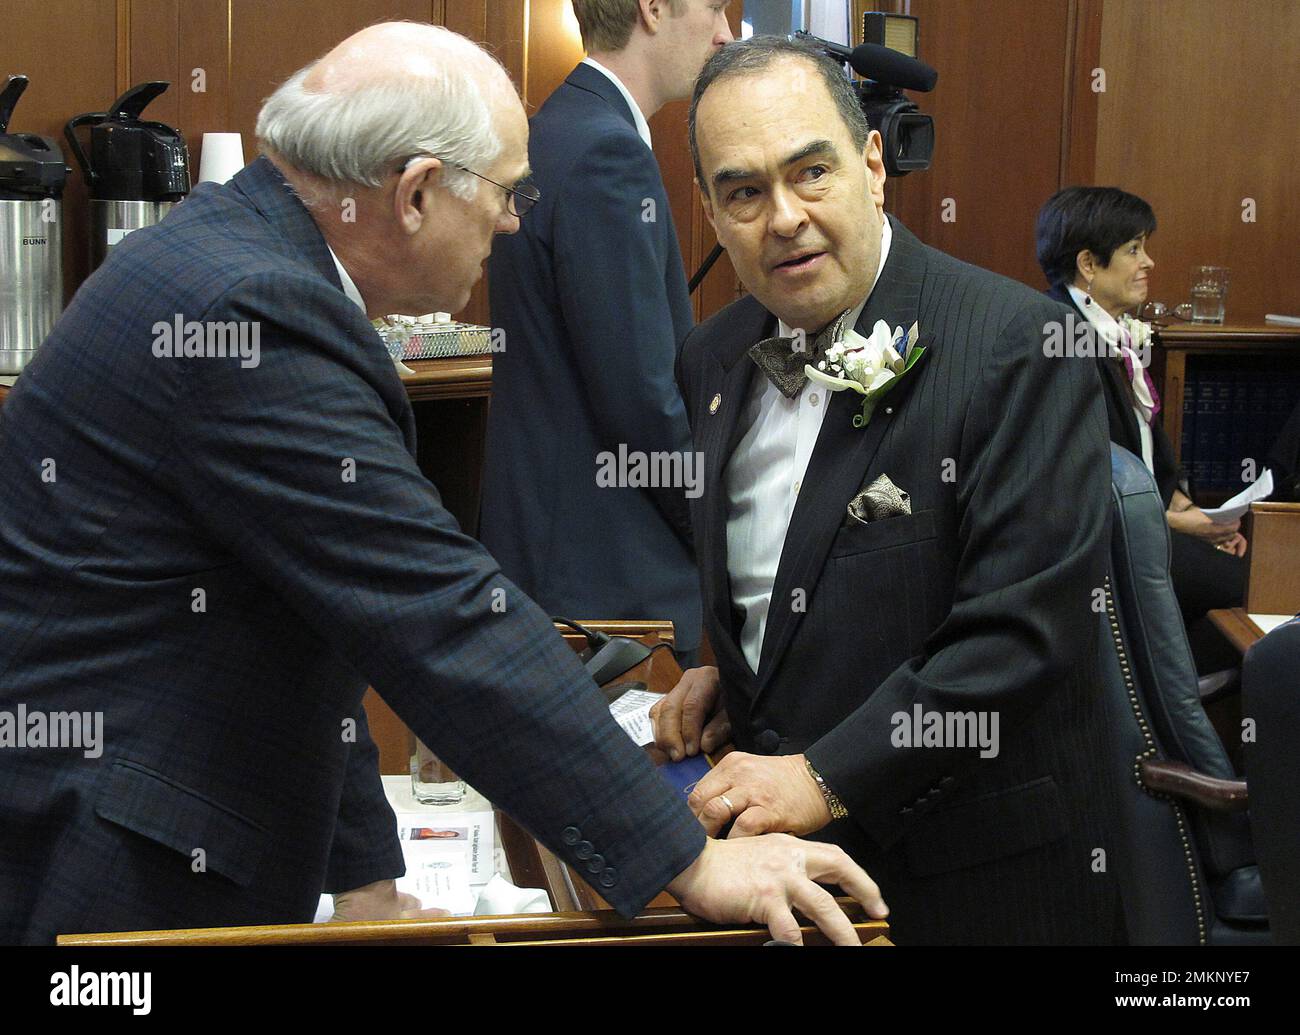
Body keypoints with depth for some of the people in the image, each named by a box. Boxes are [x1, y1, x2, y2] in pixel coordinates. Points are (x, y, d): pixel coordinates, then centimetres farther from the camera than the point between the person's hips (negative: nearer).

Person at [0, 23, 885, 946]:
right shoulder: (259, 312, -24)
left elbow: (333, 612, 10)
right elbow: (447, 620, -26)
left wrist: (367, 879, 12)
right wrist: (691, 862, -20)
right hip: (116, 878, -9)